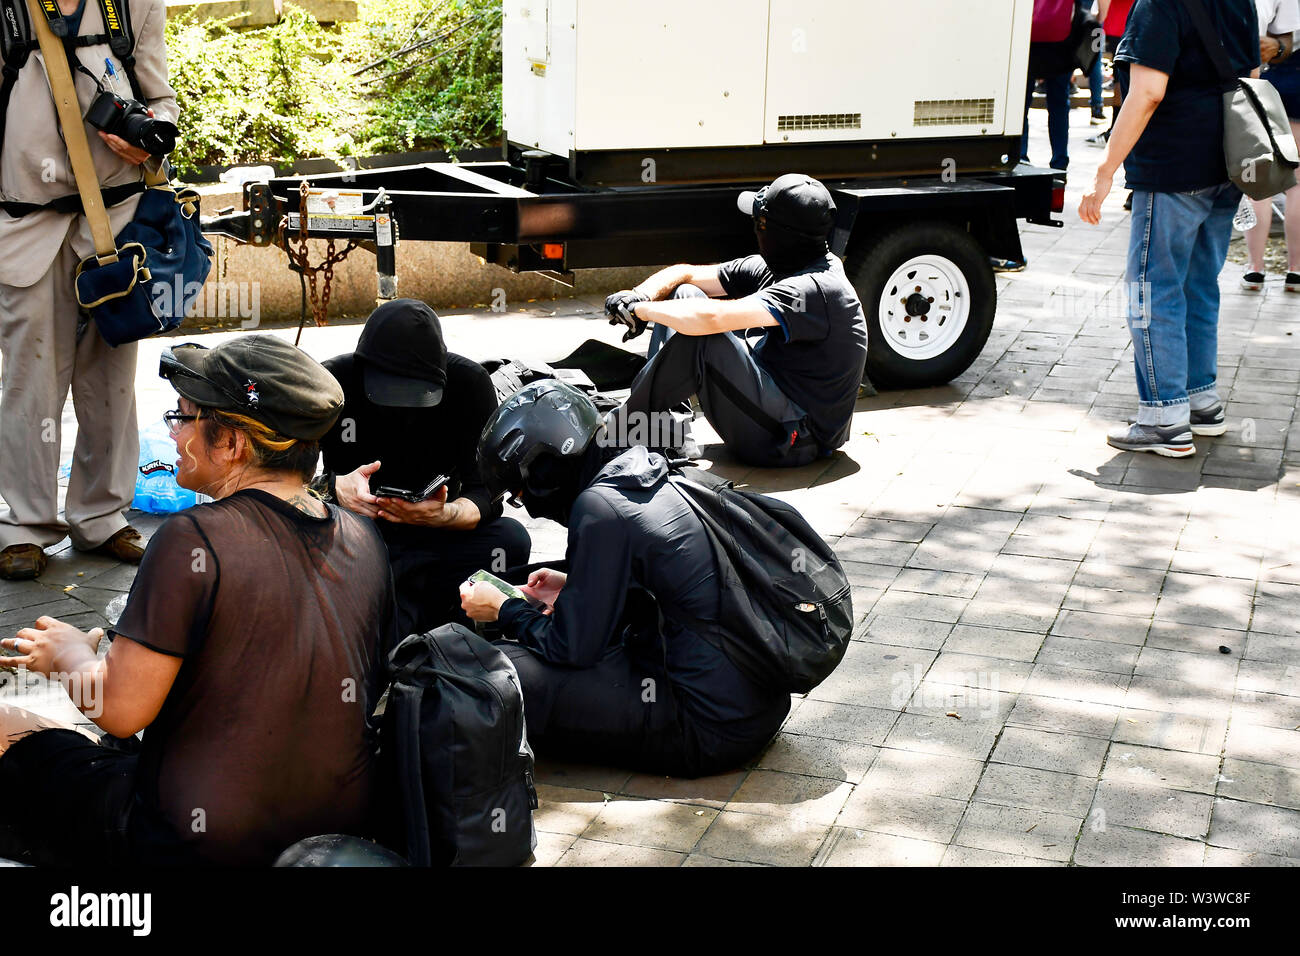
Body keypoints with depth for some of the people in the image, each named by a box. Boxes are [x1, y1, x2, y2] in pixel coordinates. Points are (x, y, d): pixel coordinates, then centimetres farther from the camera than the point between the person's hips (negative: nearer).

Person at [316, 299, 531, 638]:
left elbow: (487, 495, -14)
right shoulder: (331, 380, -13)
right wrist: (333, 487, -37)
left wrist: (444, 515, -38)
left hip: (435, 536, 1)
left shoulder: (469, 382, -13)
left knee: (511, 539, -28)